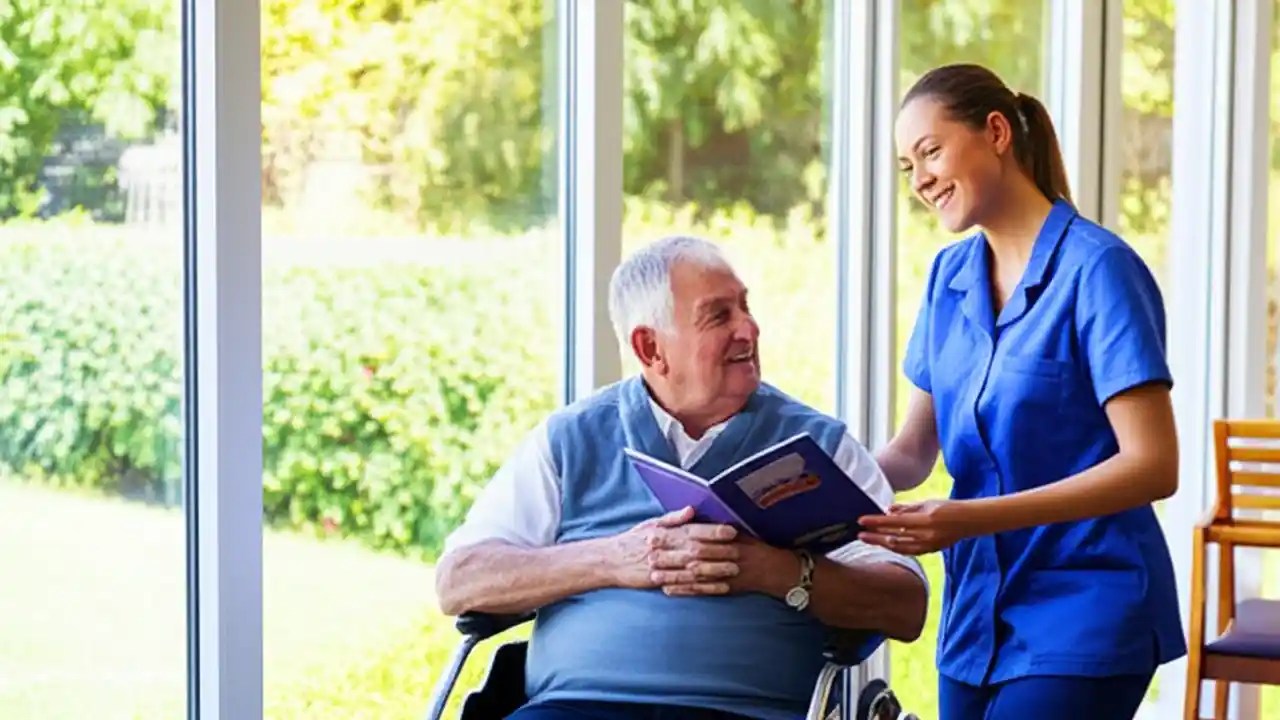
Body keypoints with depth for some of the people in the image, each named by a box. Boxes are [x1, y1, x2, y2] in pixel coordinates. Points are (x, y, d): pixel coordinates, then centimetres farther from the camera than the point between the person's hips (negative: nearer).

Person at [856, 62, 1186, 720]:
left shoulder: (1097, 269, -13)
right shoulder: (950, 275, 7)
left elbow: (1153, 466, -19)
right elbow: (911, 453, 11)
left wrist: (974, 517, -27)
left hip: (1082, 616, -6)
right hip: (975, 611, 7)